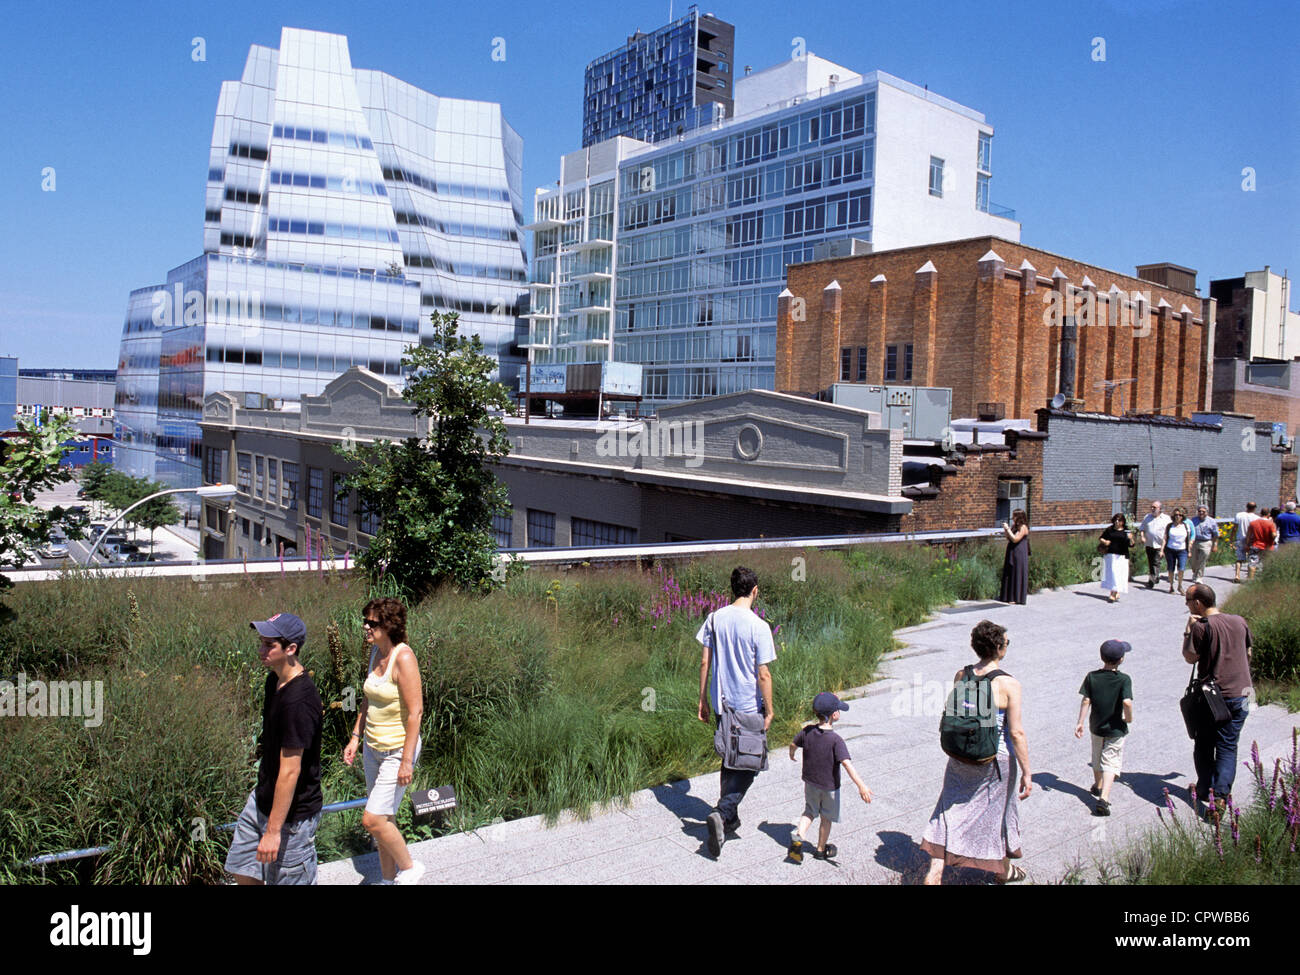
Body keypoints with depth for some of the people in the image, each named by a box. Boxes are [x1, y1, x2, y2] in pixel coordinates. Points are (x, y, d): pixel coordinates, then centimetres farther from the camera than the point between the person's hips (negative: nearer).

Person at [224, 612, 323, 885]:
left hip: (292, 813, -9)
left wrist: (273, 830, -22)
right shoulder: (275, 679, 1)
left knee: (286, 879, 6)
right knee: (241, 868, 20)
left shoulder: (298, 700, -30)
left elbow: (290, 771, -27)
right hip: (262, 799, 9)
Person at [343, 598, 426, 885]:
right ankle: (389, 878, 30)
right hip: (373, 748, 8)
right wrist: (355, 737, 14)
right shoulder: (376, 652, 4)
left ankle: (409, 869, 14)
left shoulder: (403, 657, -21)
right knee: (383, 819, 15)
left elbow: (415, 712, -22)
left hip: (397, 750, -8)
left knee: (373, 820, -8)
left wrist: (407, 760, -22)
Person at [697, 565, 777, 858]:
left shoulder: (715, 619, -2)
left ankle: (730, 817, 29)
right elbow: (763, 675, -14)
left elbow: (705, 662, 2)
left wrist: (703, 700, 12)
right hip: (749, 708, -5)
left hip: (722, 704, 5)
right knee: (748, 765, 7)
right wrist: (769, 711, -4)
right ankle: (722, 813, -10)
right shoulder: (758, 627, -16)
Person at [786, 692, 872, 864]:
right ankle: (821, 850, 31)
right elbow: (847, 763, -35)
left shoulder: (807, 731, -10)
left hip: (810, 782, 4)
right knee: (826, 818, 16)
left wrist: (791, 754, 30)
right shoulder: (835, 740, -26)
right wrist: (861, 785, -38)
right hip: (829, 786, -4)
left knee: (809, 812, 22)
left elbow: (793, 744, 7)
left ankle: (798, 837, 0)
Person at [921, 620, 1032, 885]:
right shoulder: (1008, 684, -18)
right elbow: (1016, 733, -17)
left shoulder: (960, 677, -3)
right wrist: (1026, 773, -9)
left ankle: (934, 873, 5)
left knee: (950, 811, 10)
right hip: (995, 759, -3)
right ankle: (1003, 870, 40)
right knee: (996, 812, 17)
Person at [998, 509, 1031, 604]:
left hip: (1019, 555, -9)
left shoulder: (1023, 527, -13)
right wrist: (1005, 531, 3)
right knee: (1010, 574, 11)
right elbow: (1009, 539, 17)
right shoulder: (1014, 526, 13)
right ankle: (1010, 596, 18)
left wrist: (1008, 529, -16)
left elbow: (1015, 539, -23)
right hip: (1011, 554, 9)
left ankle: (1017, 598, 2)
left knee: (1017, 575, -4)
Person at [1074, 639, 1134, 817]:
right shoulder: (1124, 679, -16)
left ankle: (1098, 786, 46)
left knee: (1097, 758, 23)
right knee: (1111, 763, -1)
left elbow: (1086, 700, -7)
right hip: (1115, 729, -4)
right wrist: (1129, 718, -9)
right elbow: (1127, 702, -28)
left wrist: (1080, 723, -1)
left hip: (1096, 727, 4)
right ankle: (1103, 798, -16)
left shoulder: (1091, 677, -7)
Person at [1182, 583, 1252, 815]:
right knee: (1228, 747, 8)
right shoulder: (1239, 622, 2)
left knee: (1203, 746, 13)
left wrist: (1188, 630, -3)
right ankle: (1221, 793, 0)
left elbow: (1190, 657, -7)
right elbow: (1248, 653, 14)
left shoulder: (1201, 626, -15)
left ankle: (1205, 791, 20)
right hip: (1239, 694, 4)